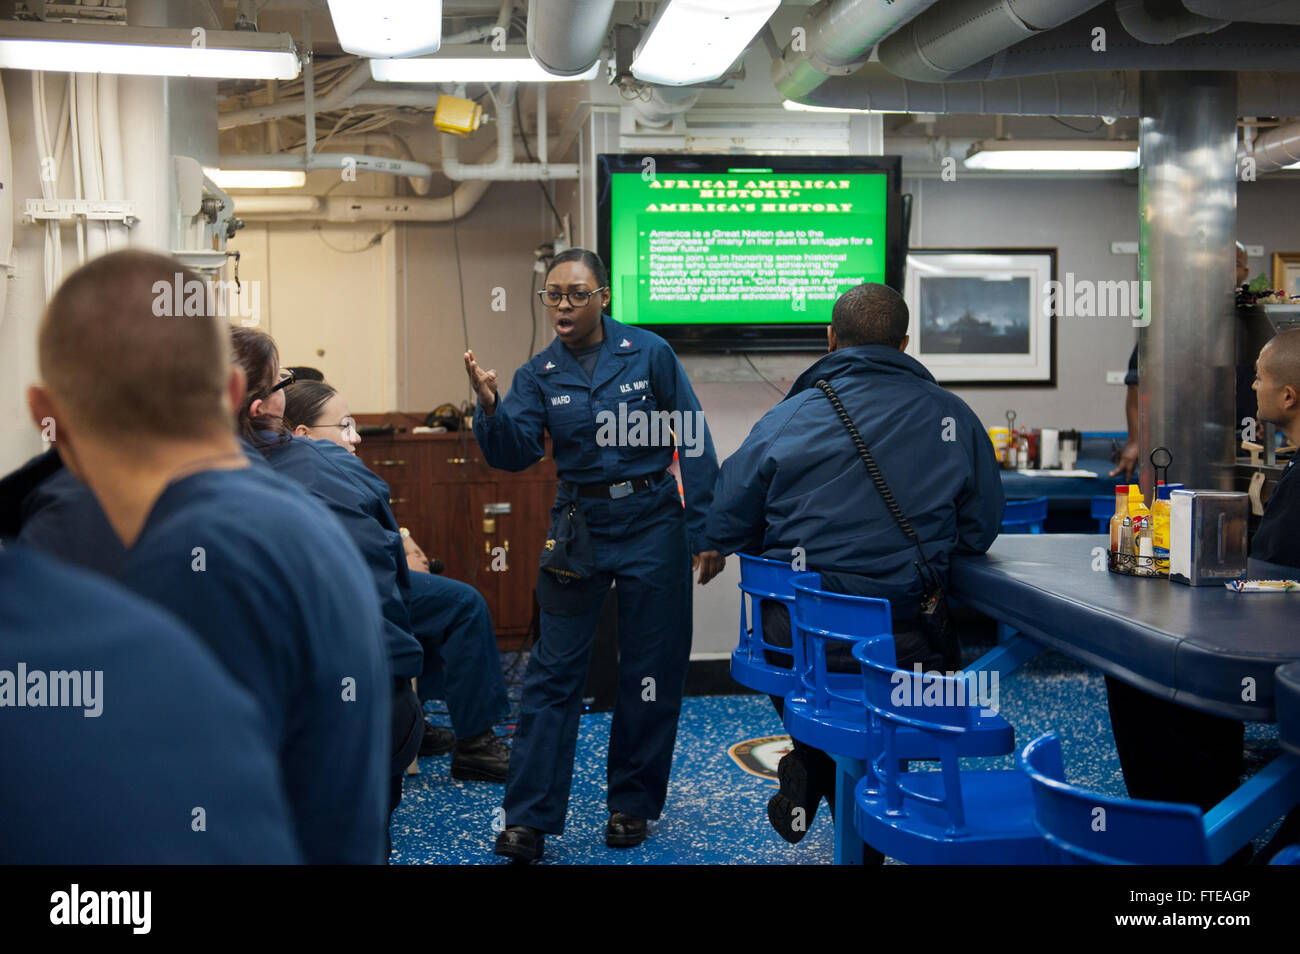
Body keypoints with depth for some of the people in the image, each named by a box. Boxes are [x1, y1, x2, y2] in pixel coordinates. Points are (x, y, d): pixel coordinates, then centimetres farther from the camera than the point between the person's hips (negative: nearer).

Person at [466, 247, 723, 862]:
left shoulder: (649, 354, -4)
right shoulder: (539, 374, 3)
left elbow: (694, 443, -2)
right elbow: (516, 453, -10)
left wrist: (705, 533, -6)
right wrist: (492, 412, -30)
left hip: (652, 523, -1)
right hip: (578, 528, 2)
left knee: (650, 671, 6)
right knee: (553, 671, -1)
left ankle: (632, 804, 23)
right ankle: (528, 818, 4)